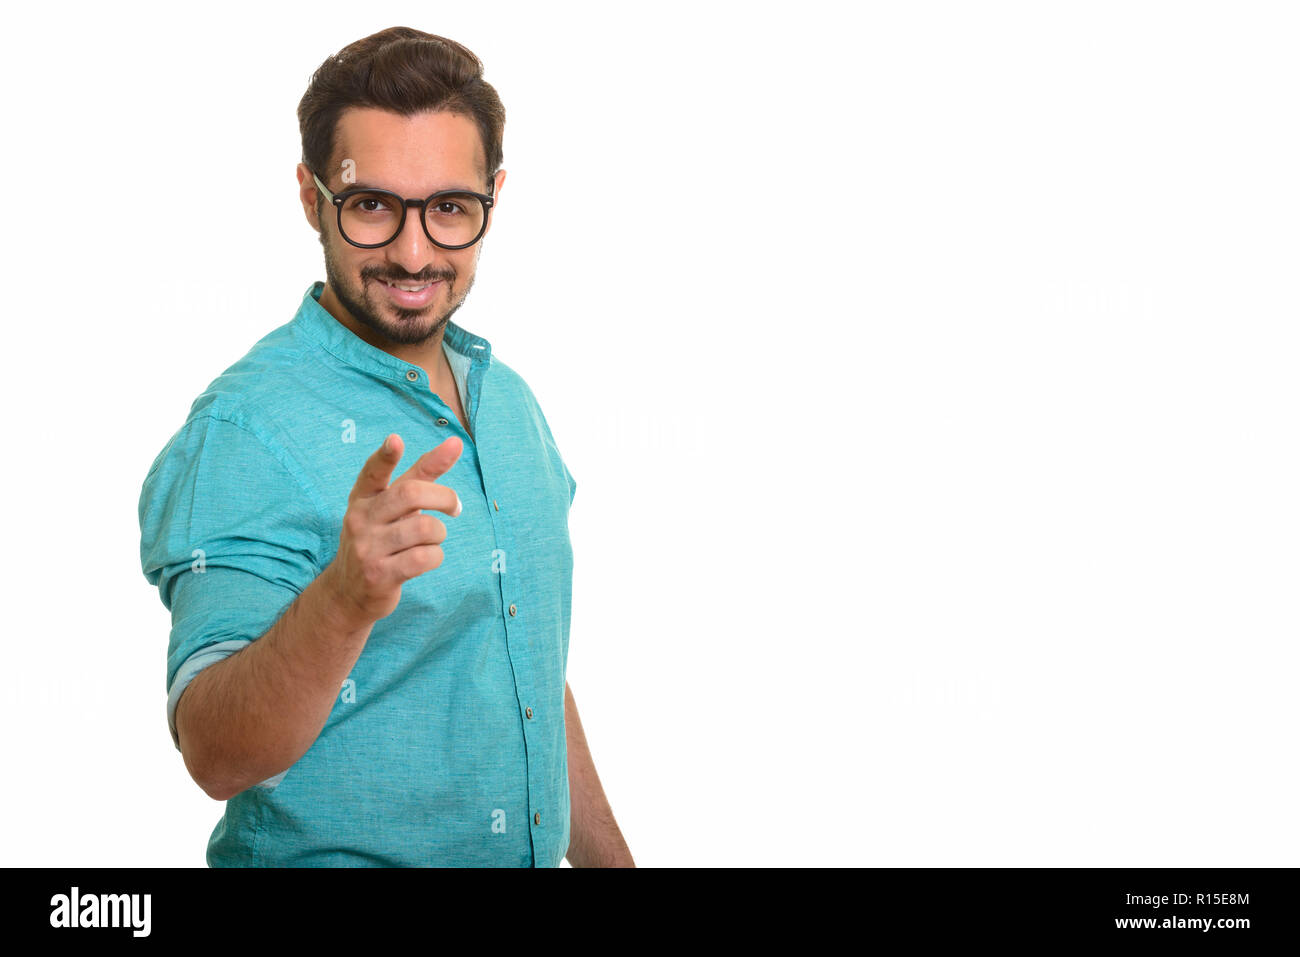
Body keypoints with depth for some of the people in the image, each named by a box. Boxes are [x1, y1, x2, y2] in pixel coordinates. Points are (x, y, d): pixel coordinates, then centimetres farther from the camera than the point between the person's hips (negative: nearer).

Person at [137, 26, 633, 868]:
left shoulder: (511, 402, 4)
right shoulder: (243, 433, -20)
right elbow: (217, 757, -29)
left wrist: (608, 857, 12)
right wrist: (343, 600, -44)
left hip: (531, 855, 7)